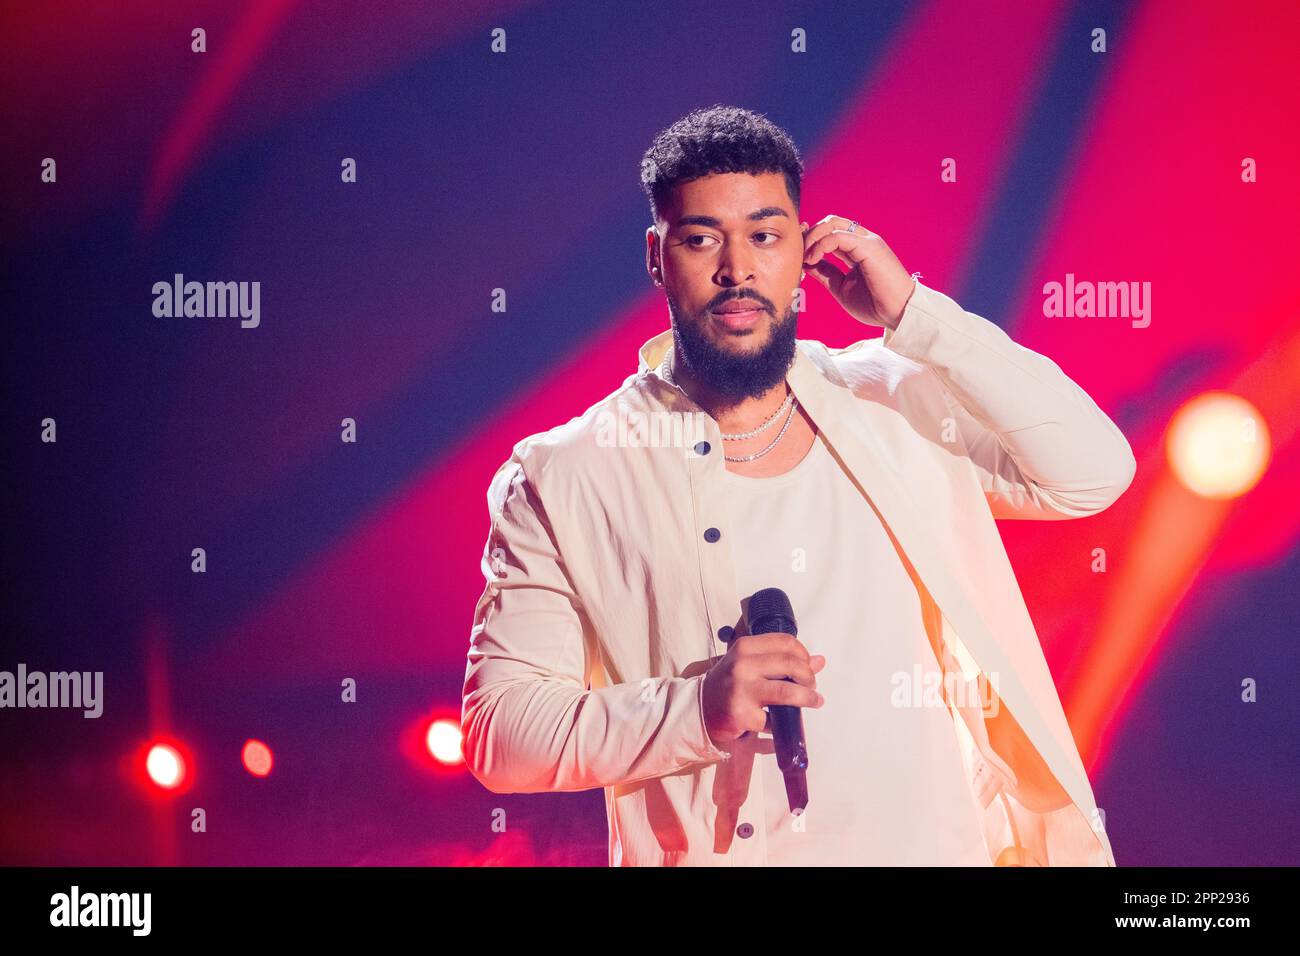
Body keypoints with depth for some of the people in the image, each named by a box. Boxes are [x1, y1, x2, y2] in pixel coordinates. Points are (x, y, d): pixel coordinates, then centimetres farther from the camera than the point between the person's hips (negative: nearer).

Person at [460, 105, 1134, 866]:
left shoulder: (893, 406, 1)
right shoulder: (560, 480, -6)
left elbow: (1094, 472, -8)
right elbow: (500, 731, -8)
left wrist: (914, 312, -10)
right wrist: (696, 711, -22)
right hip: (701, 852, -2)